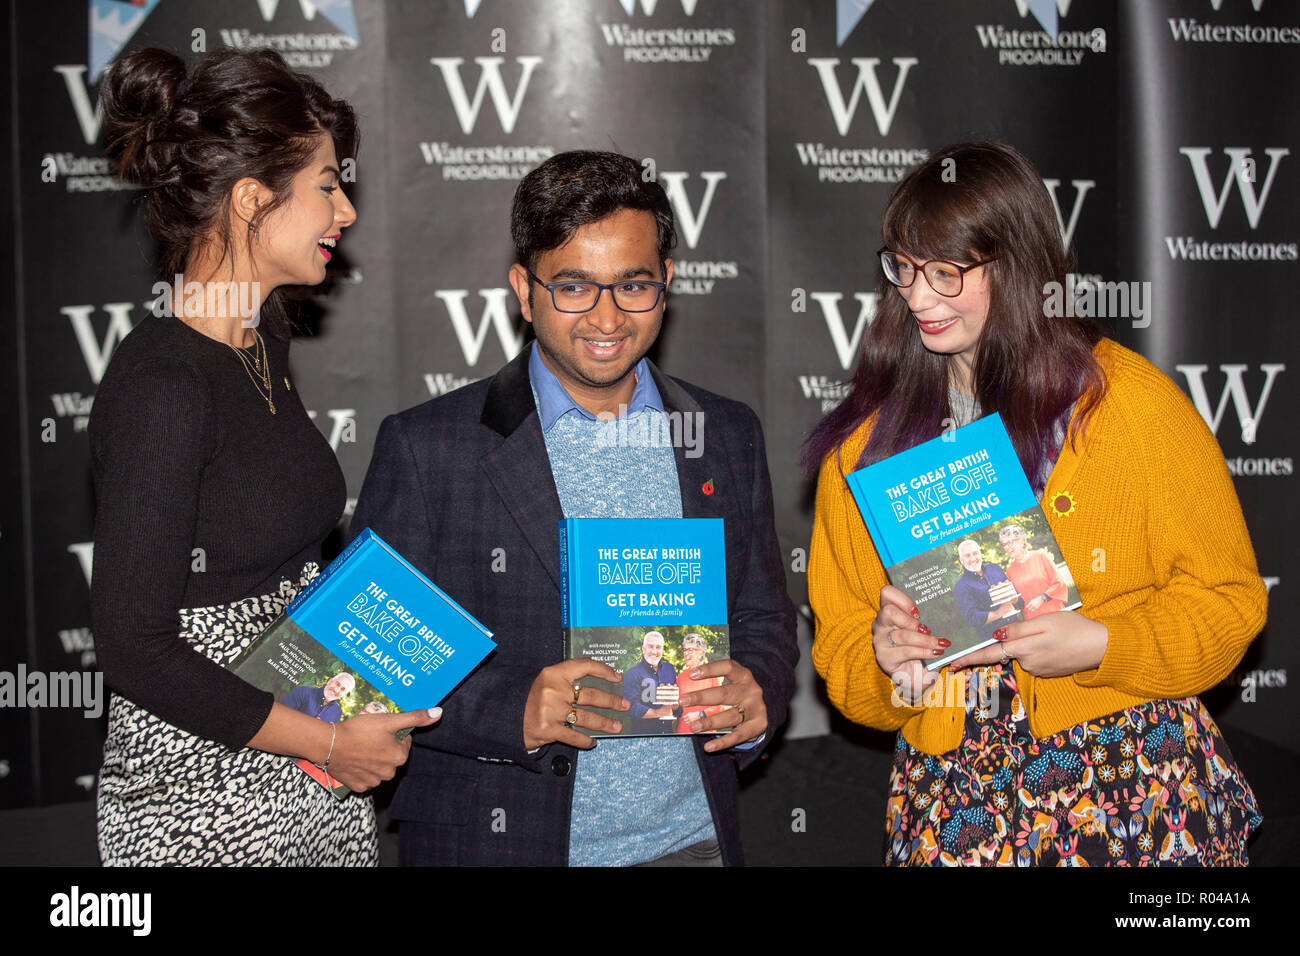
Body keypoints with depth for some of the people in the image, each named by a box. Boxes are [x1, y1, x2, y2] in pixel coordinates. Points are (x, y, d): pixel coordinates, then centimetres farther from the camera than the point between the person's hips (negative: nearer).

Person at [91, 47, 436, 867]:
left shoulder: (266, 336, 6)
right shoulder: (159, 384, -20)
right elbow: (135, 647, -21)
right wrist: (334, 742, -15)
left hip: (310, 765, 7)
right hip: (201, 795, -7)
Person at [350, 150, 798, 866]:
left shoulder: (729, 437, 5)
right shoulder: (425, 448, -7)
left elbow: (764, 619, 11)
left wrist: (756, 694, -9)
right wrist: (515, 708, -22)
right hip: (498, 839, -3)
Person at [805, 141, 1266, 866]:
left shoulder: (1132, 399, -5)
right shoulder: (866, 440, 4)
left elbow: (1228, 600, -1)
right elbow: (839, 638, 9)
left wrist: (1100, 646, -17)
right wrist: (882, 657, -13)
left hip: (1133, 786, -2)